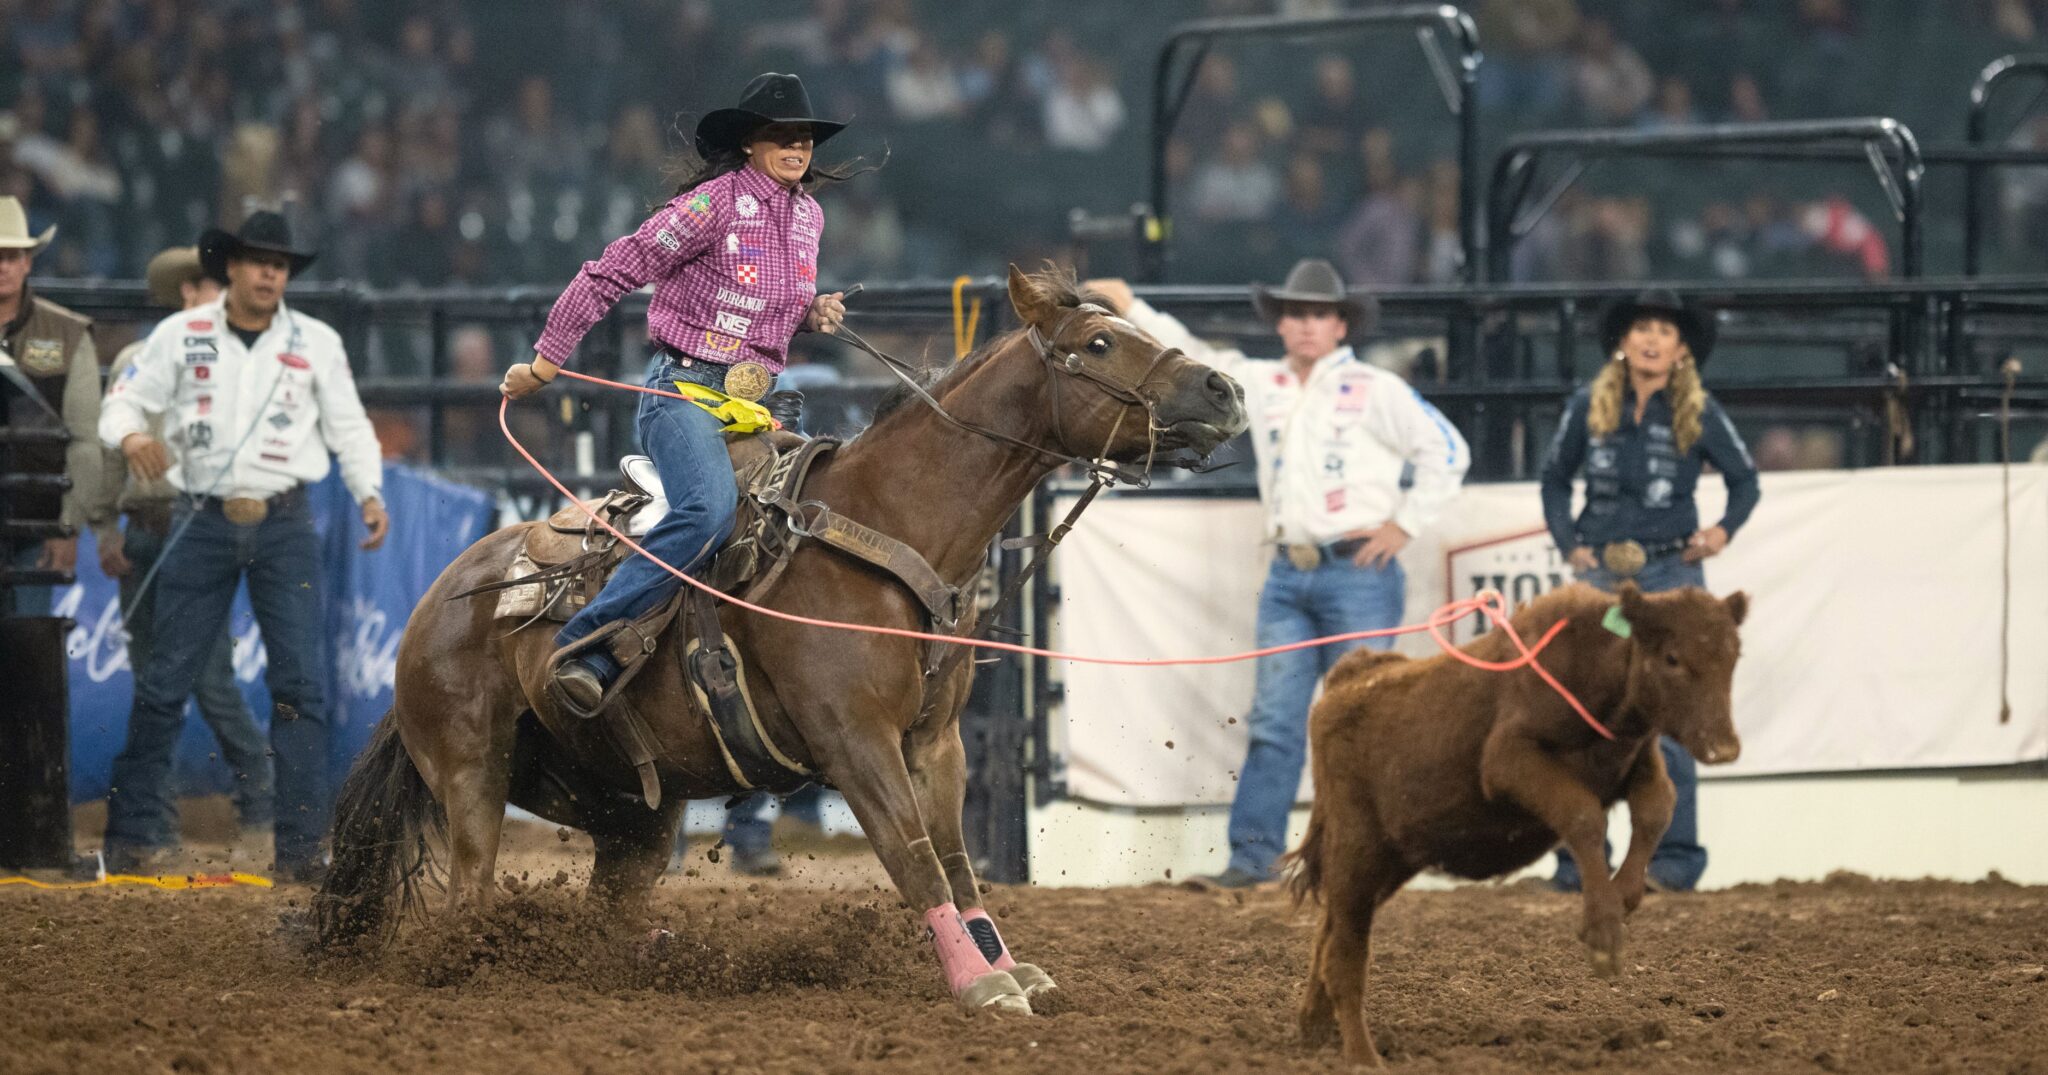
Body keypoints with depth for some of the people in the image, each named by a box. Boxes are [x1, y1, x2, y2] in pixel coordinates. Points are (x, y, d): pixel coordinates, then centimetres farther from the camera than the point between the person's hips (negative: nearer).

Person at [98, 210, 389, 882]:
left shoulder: (317, 343, 5)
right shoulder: (182, 335, 3)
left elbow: (349, 427, 8)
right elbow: (125, 400, 5)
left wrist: (369, 494, -7)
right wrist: (131, 435, -18)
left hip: (284, 526, 0)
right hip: (203, 524, 0)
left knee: (300, 680, -6)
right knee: (166, 680, 0)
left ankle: (300, 847, -4)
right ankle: (128, 835, 8)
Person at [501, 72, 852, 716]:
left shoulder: (807, 217, 14)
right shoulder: (715, 204, -9)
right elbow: (608, 276, -6)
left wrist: (813, 313, 7)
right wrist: (544, 365, -5)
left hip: (753, 405, 8)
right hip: (686, 391, -8)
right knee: (709, 507, -34)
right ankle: (584, 650, -34)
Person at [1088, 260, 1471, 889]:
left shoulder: (1376, 391, -2)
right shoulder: (1262, 385, 12)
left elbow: (1446, 452, -1)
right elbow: (1195, 359, 20)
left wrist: (1405, 524, -5)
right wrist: (1132, 310, 16)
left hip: (1358, 572, -5)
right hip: (1289, 576, 5)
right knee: (1275, 720, 1)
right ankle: (1252, 856, 0)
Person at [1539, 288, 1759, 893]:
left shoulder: (1698, 415, 0)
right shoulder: (1589, 408, 3)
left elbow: (1745, 480, 11)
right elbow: (1555, 479, 15)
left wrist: (1724, 530, -4)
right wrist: (1567, 544, 4)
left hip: (1671, 572, -2)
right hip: (1600, 572, 2)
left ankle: (1676, 857, 2)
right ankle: (1578, 856, 8)